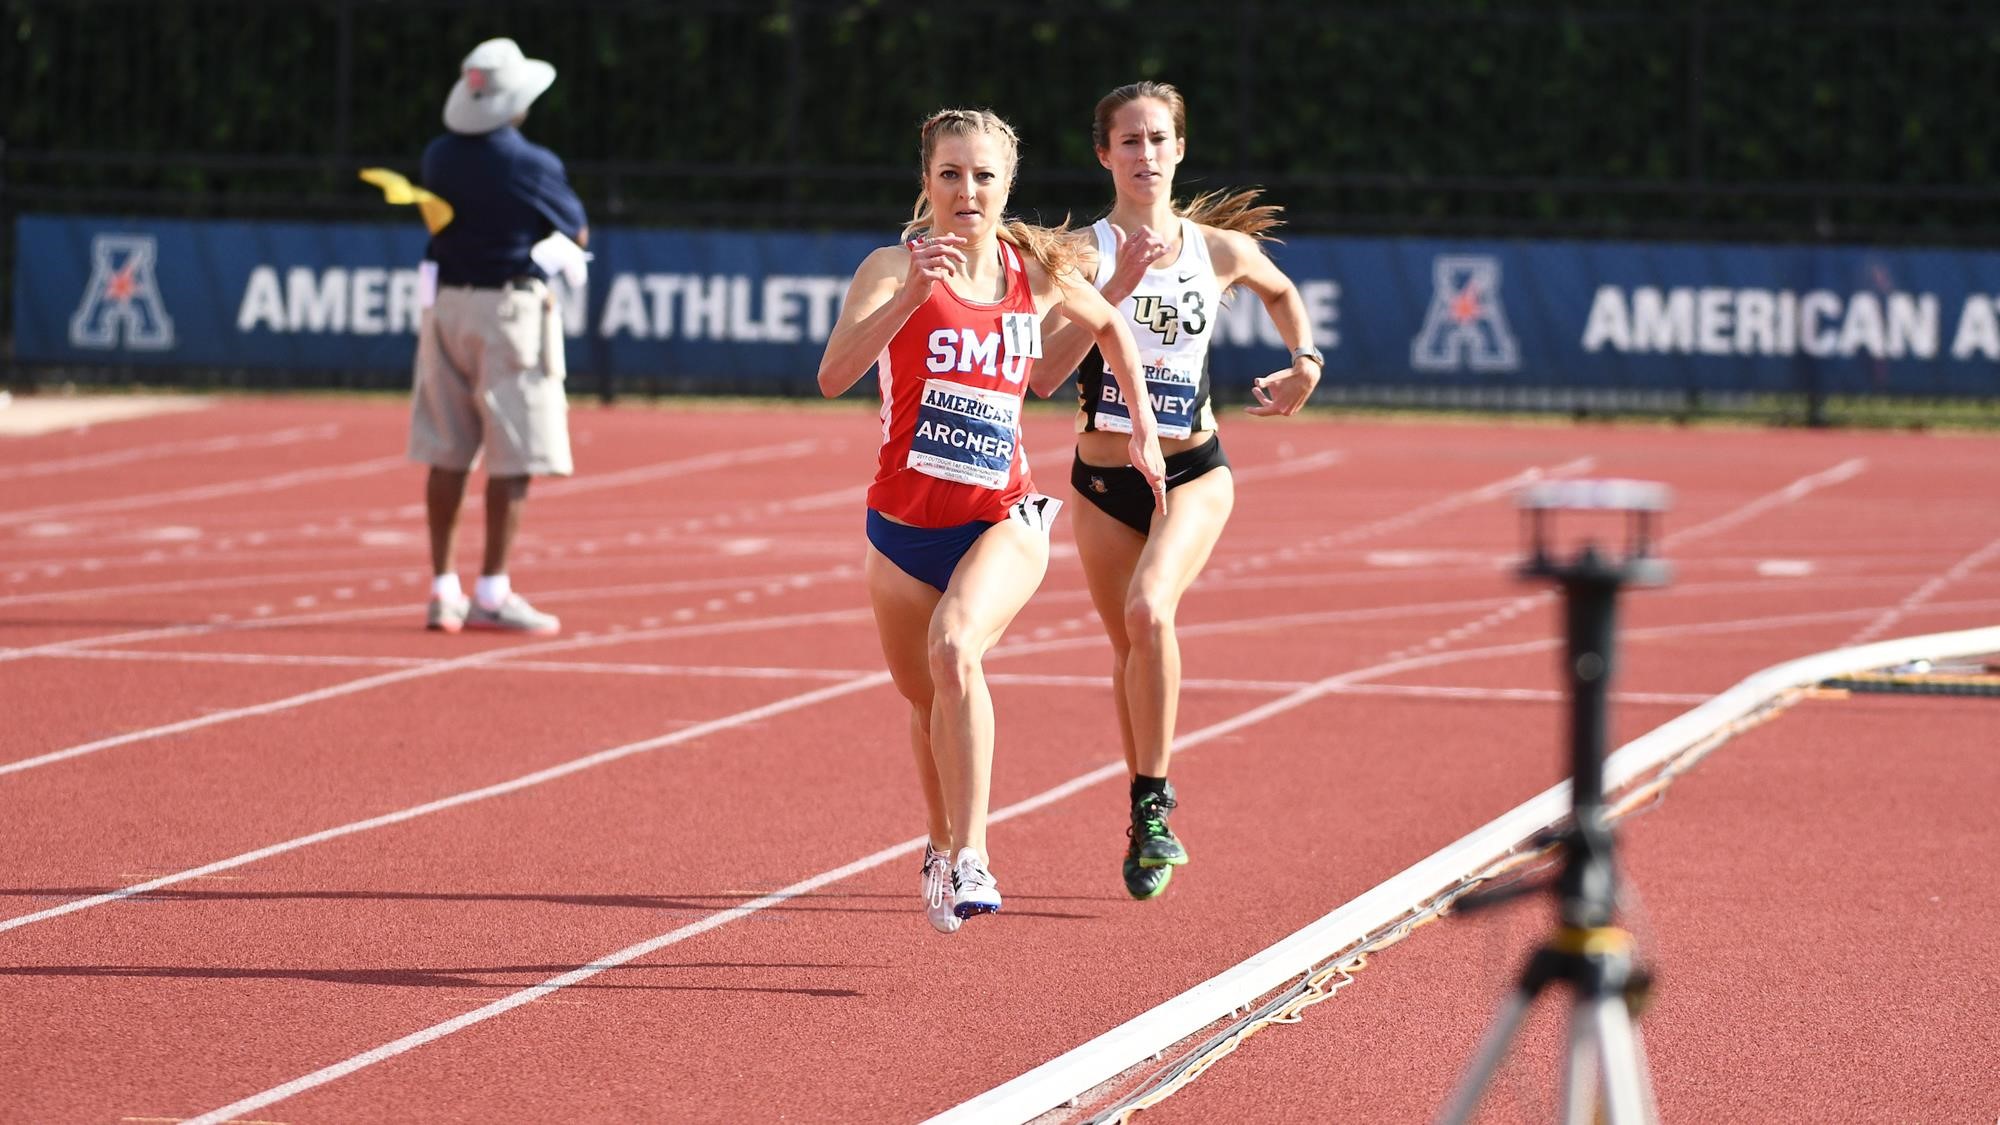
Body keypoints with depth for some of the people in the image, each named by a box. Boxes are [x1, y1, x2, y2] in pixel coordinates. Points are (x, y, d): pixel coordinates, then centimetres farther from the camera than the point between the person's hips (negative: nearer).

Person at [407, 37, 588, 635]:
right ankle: (492, 591, -4)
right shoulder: (534, 165, -13)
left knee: (446, 455, 9)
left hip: (447, 305, 6)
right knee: (513, 460, -2)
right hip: (510, 309, -6)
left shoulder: (439, 158, 2)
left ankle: (443, 589, 11)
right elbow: (577, 234, 2)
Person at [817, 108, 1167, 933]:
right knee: (926, 702, 16)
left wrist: (1142, 425, 20)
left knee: (955, 649, -30)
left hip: (1001, 522, -1)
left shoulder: (1036, 269, -1)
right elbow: (833, 377, -28)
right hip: (904, 525, 1)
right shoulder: (896, 268, -10)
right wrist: (911, 293, -39)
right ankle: (942, 846, 46)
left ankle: (968, 860, -31)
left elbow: (1107, 324, 23)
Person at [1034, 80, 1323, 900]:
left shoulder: (1220, 249, -2)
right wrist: (1114, 291, -29)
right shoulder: (1086, 253, -9)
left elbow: (1281, 291, 23)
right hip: (1103, 478, 1)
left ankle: (1151, 803, -19)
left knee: (1149, 610, -27)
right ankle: (1150, 826, 30)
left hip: (1193, 472, -1)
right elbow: (1044, 374, -22)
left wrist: (1306, 362, 9)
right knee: (1128, 646, 11)